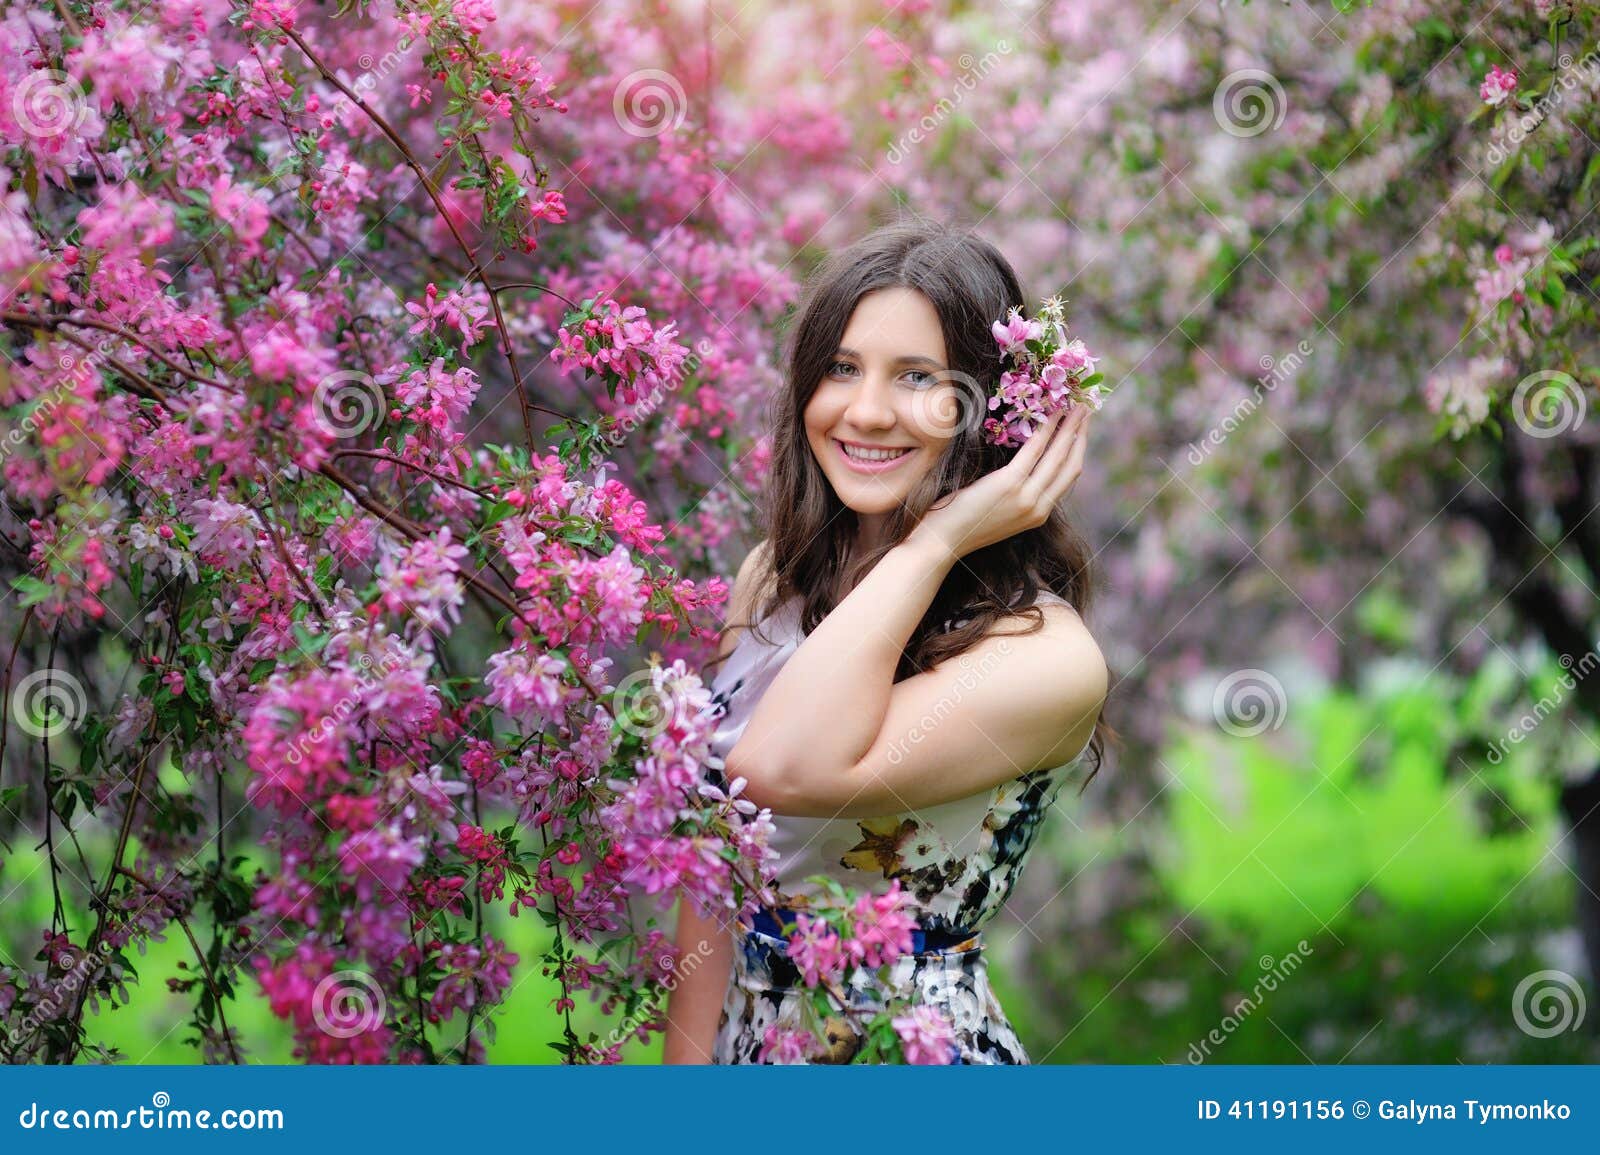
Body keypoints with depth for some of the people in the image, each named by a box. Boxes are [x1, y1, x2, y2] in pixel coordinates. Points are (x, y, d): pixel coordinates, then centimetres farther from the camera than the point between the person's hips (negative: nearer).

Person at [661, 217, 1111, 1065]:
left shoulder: (1047, 659, -21)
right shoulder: (771, 579, -1)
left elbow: (781, 770, -33)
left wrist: (932, 543, -27)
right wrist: (685, 1062, -5)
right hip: (740, 1034, 5)